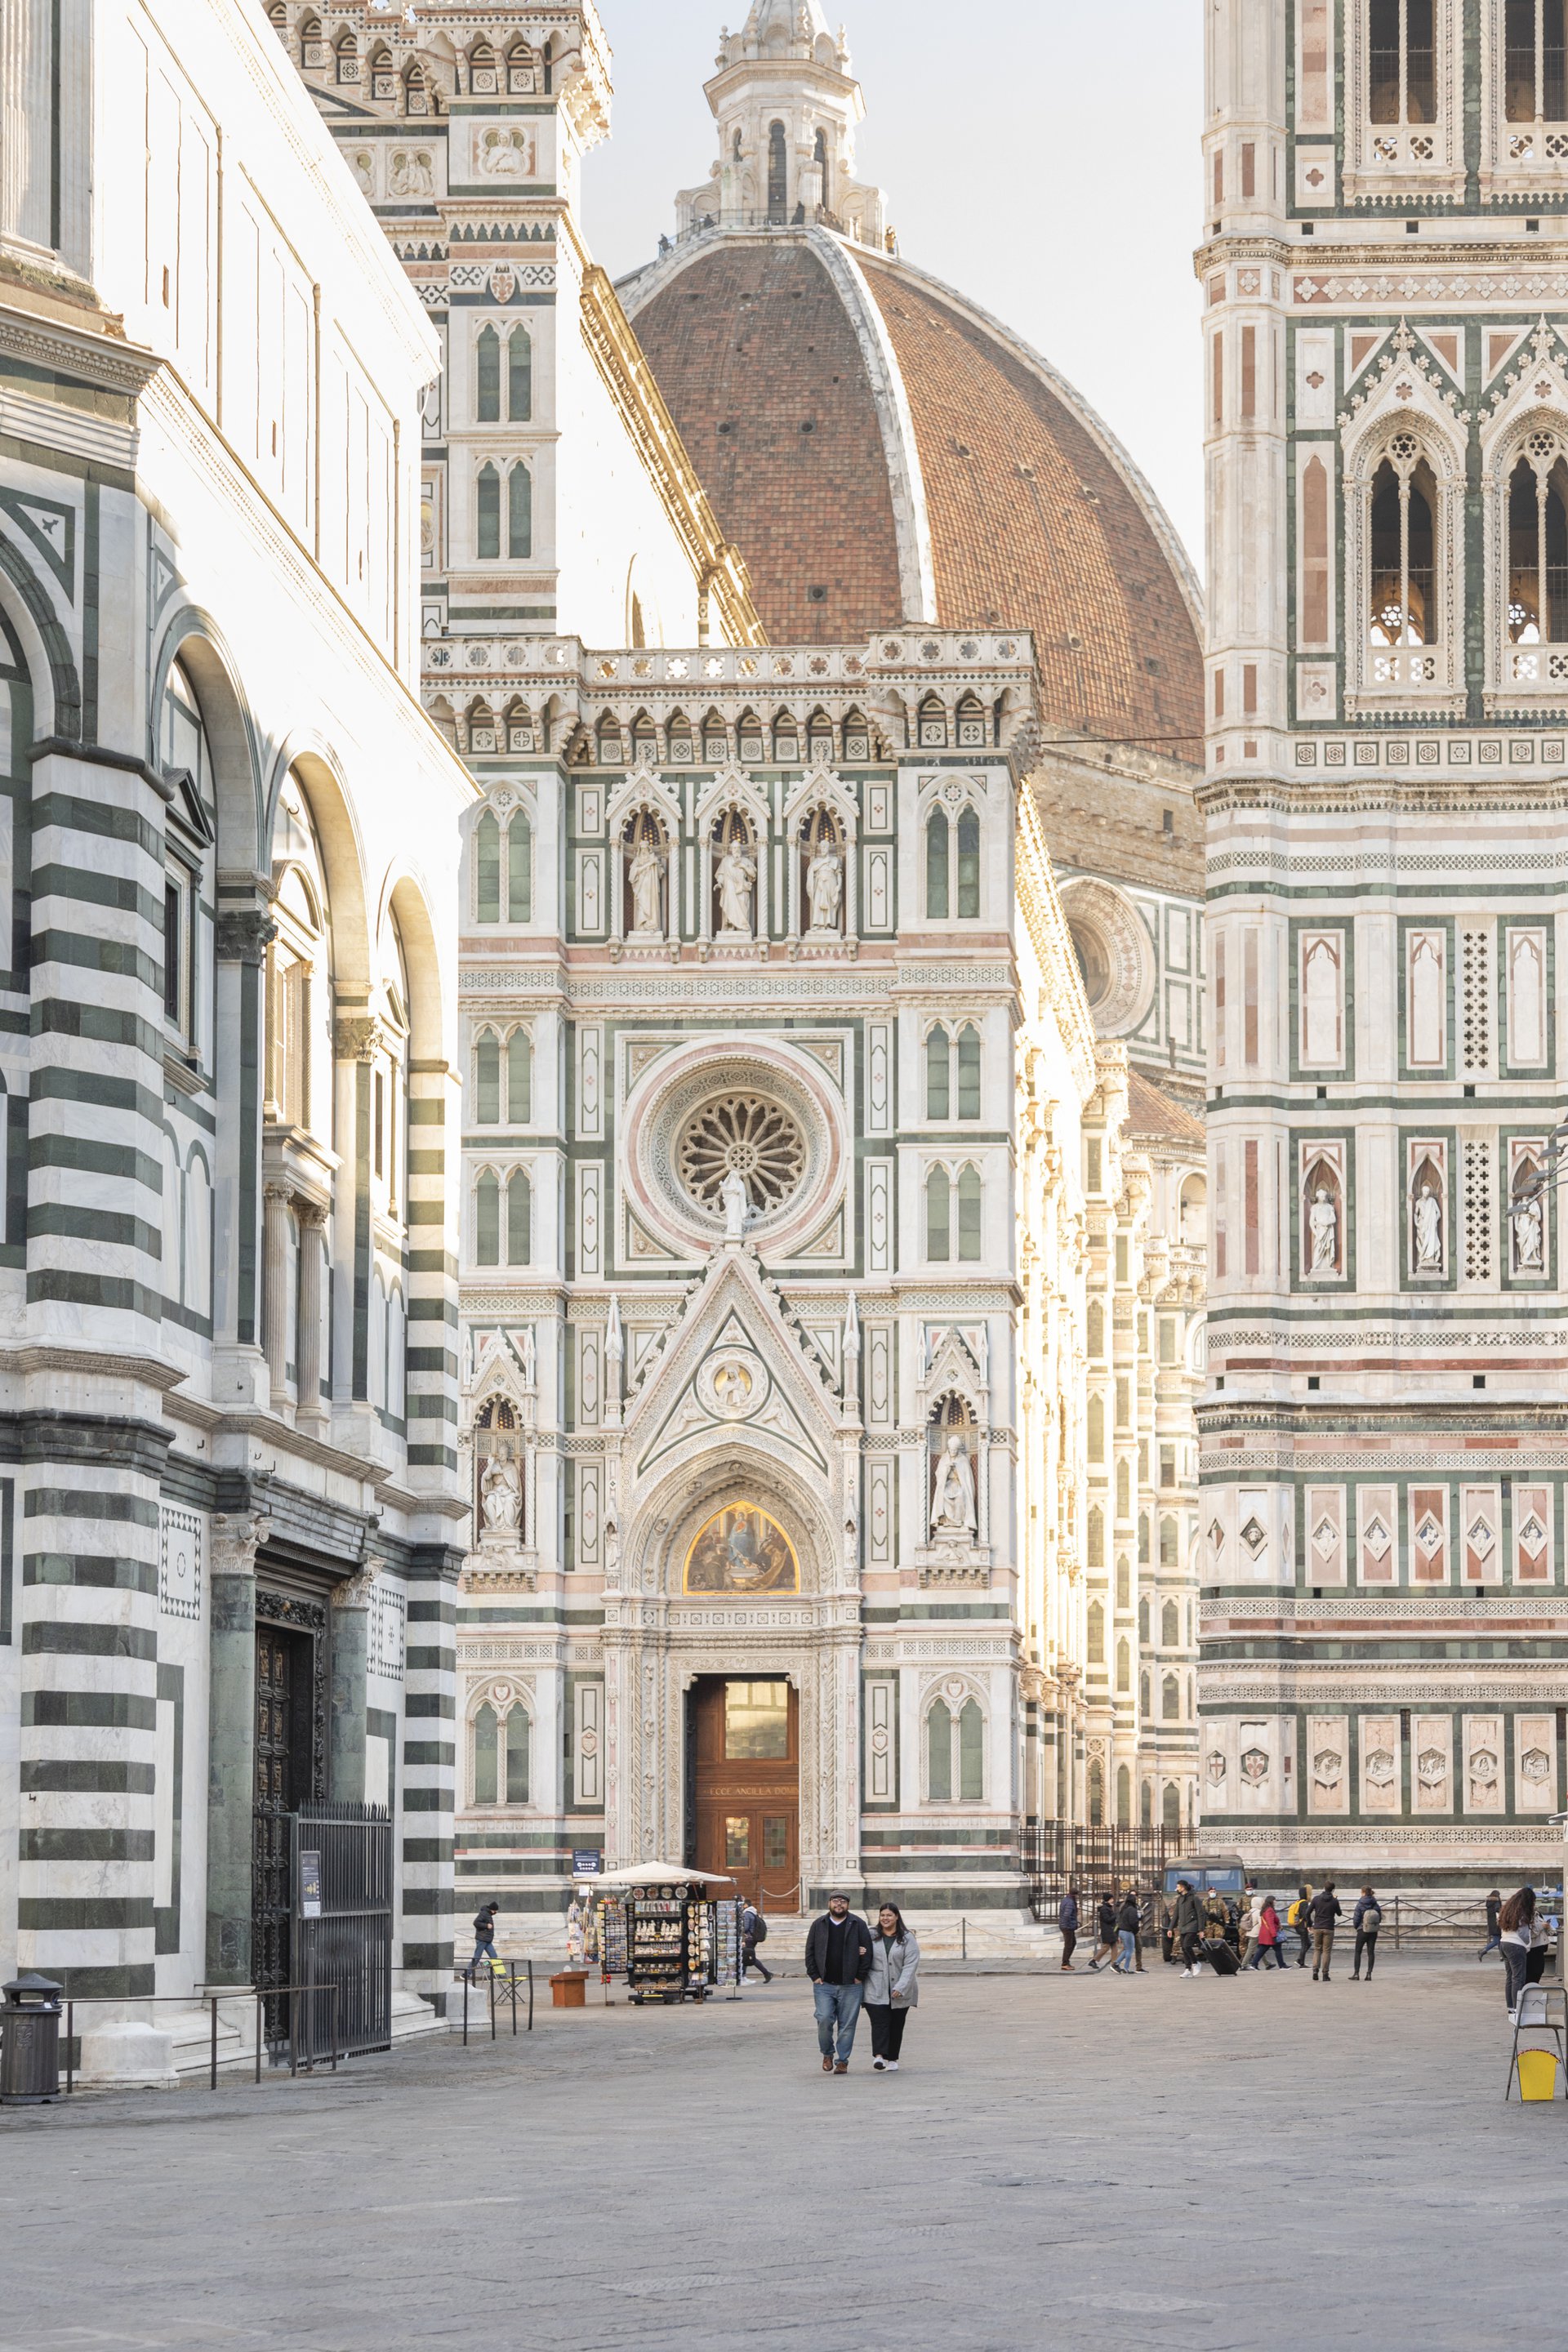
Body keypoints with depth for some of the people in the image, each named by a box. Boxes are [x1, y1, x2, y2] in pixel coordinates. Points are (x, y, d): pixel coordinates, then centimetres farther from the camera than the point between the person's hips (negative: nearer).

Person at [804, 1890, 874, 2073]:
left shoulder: (858, 1926, 4)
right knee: (824, 2020, -11)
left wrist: (860, 1977, -3)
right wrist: (815, 1976, -1)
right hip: (824, 1985, 0)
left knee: (847, 2025, 0)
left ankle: (842, 2061, 9)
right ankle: (827, 2054, 11)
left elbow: (867, 1952, 3)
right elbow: (810, 1953, 9)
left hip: (850, 1986, 0)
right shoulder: (818, 1925, 8)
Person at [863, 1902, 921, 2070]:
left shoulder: (907, 1939, 1)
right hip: (876, 1991, 0)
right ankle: (878, 2056, -24)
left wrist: (900, 1987, -15)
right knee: (880, 2023, -13)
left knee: (896, 2025, 6)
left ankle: (892, 2059, 16)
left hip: (900, 1992, 0)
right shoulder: (872, 1937, 7)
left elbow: (911, 1965, -7)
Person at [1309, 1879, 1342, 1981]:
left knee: (1317, 1949, 13)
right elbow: (1339, 1913, 10)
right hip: (1329, 1929, -1)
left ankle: (1315, 1970, -5)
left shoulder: (1316, 1899, -2)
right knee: (1326, 1951, 4)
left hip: (1317, 1928, 1)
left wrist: (1309, 1924, 13)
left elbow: (1308, 1912, -1)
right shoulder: (1334, 1901, -5)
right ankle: (1325, 1974, 2)